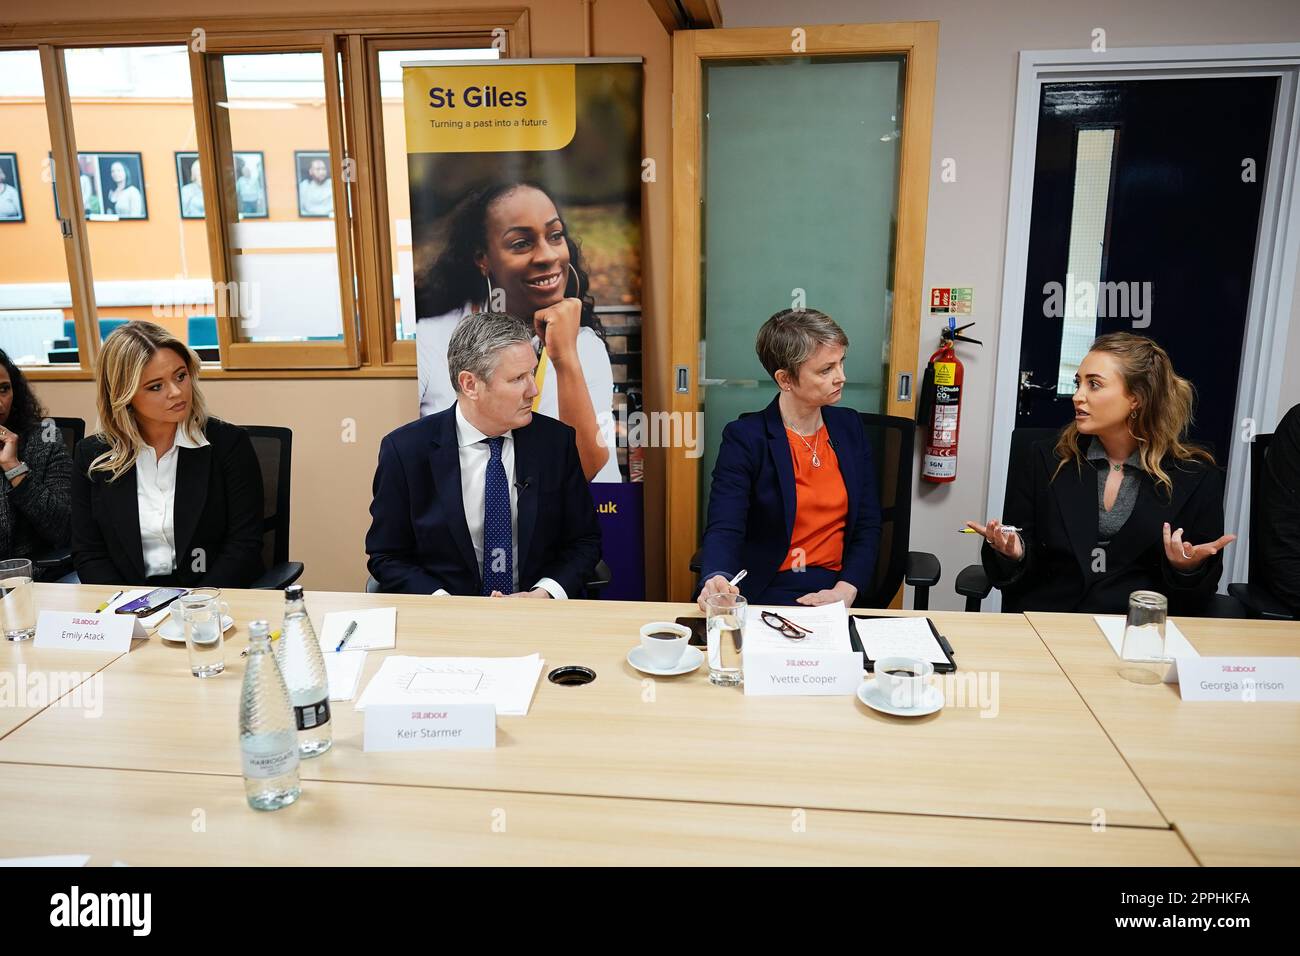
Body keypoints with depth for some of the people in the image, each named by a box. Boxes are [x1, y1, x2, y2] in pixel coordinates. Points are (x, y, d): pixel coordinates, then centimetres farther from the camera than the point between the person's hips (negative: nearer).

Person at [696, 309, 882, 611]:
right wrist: (716, 580, -39)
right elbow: (724, 528, -16)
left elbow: (868, 524, 8)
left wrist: (845, 590, -9)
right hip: (765, 595, -2)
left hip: (834, 595, 3)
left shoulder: (849, 426, 8)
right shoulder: (744, 438, -7)